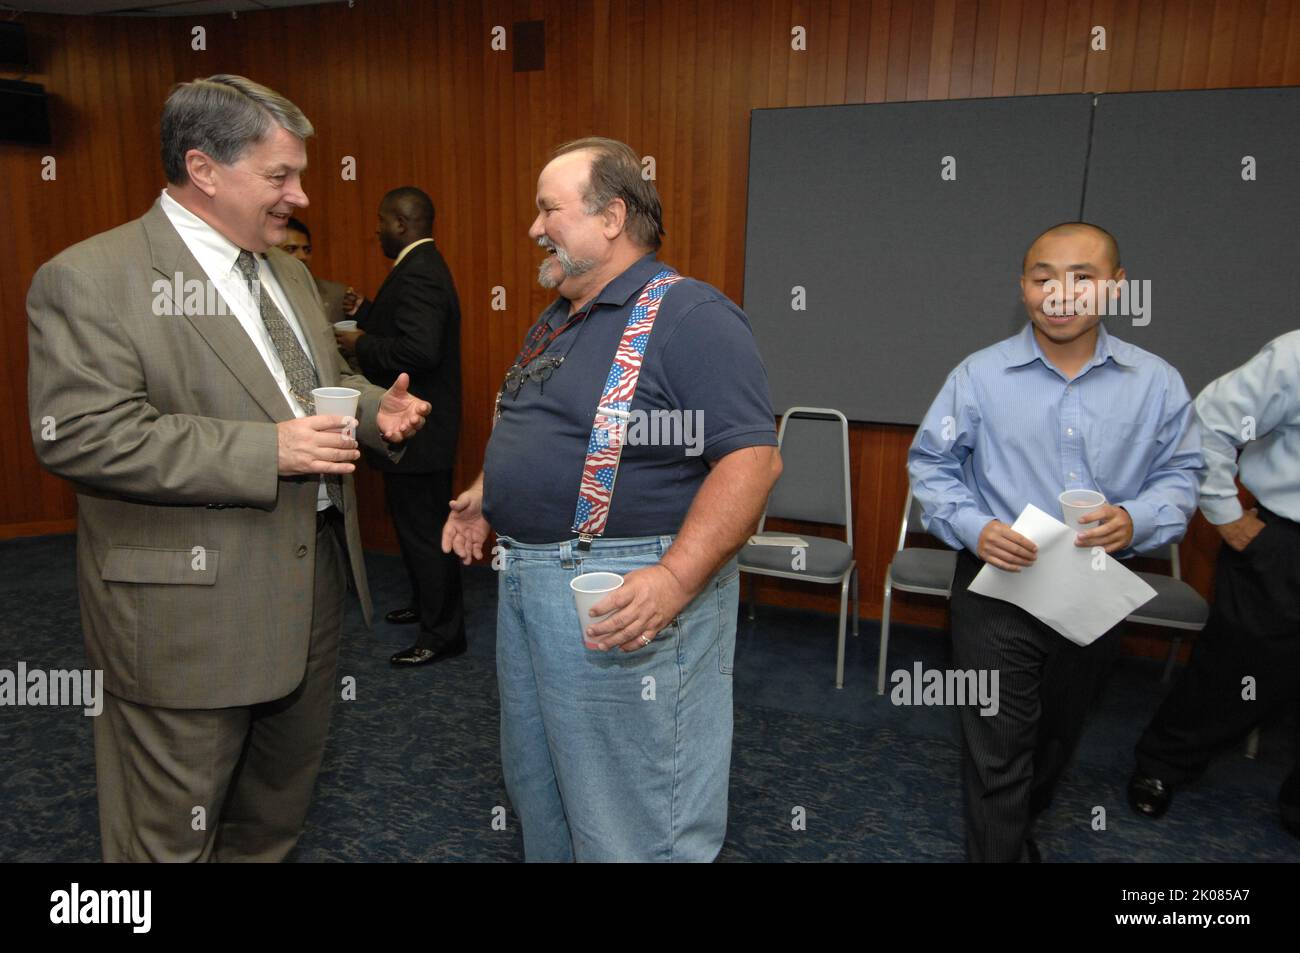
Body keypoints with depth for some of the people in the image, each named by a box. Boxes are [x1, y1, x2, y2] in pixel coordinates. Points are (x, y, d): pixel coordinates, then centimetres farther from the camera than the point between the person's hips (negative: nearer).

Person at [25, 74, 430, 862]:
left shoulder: (288, 272, 12)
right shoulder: (90, 278, -12)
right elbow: (80, 434, -21)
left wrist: (374, 409, -1)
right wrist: (265, 451, -25)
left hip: (312, 588, 7)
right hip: (190, 614, -7)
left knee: (279, 810, 23)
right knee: (173, 836, 13)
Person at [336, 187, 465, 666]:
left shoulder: (417, 274, -20)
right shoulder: (422, 266, 14)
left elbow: (419, 350, -30)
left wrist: (361, 346, -18)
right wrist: (365, 312, 12)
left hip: (418, 430, -11)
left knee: (424, 531, -1)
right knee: (418, 524, 22)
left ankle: (442, 634, 11)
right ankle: (427, 605, 38)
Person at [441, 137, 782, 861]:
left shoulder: (690, 317, -15)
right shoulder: (555, 321, 15)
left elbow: (753, 457, -22)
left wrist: (676, 578, -30)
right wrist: (488, 495, 13)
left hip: (624, 601, -9)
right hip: (525, 578, 9)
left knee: (634, 825, 5)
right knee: (537, 786, 24)